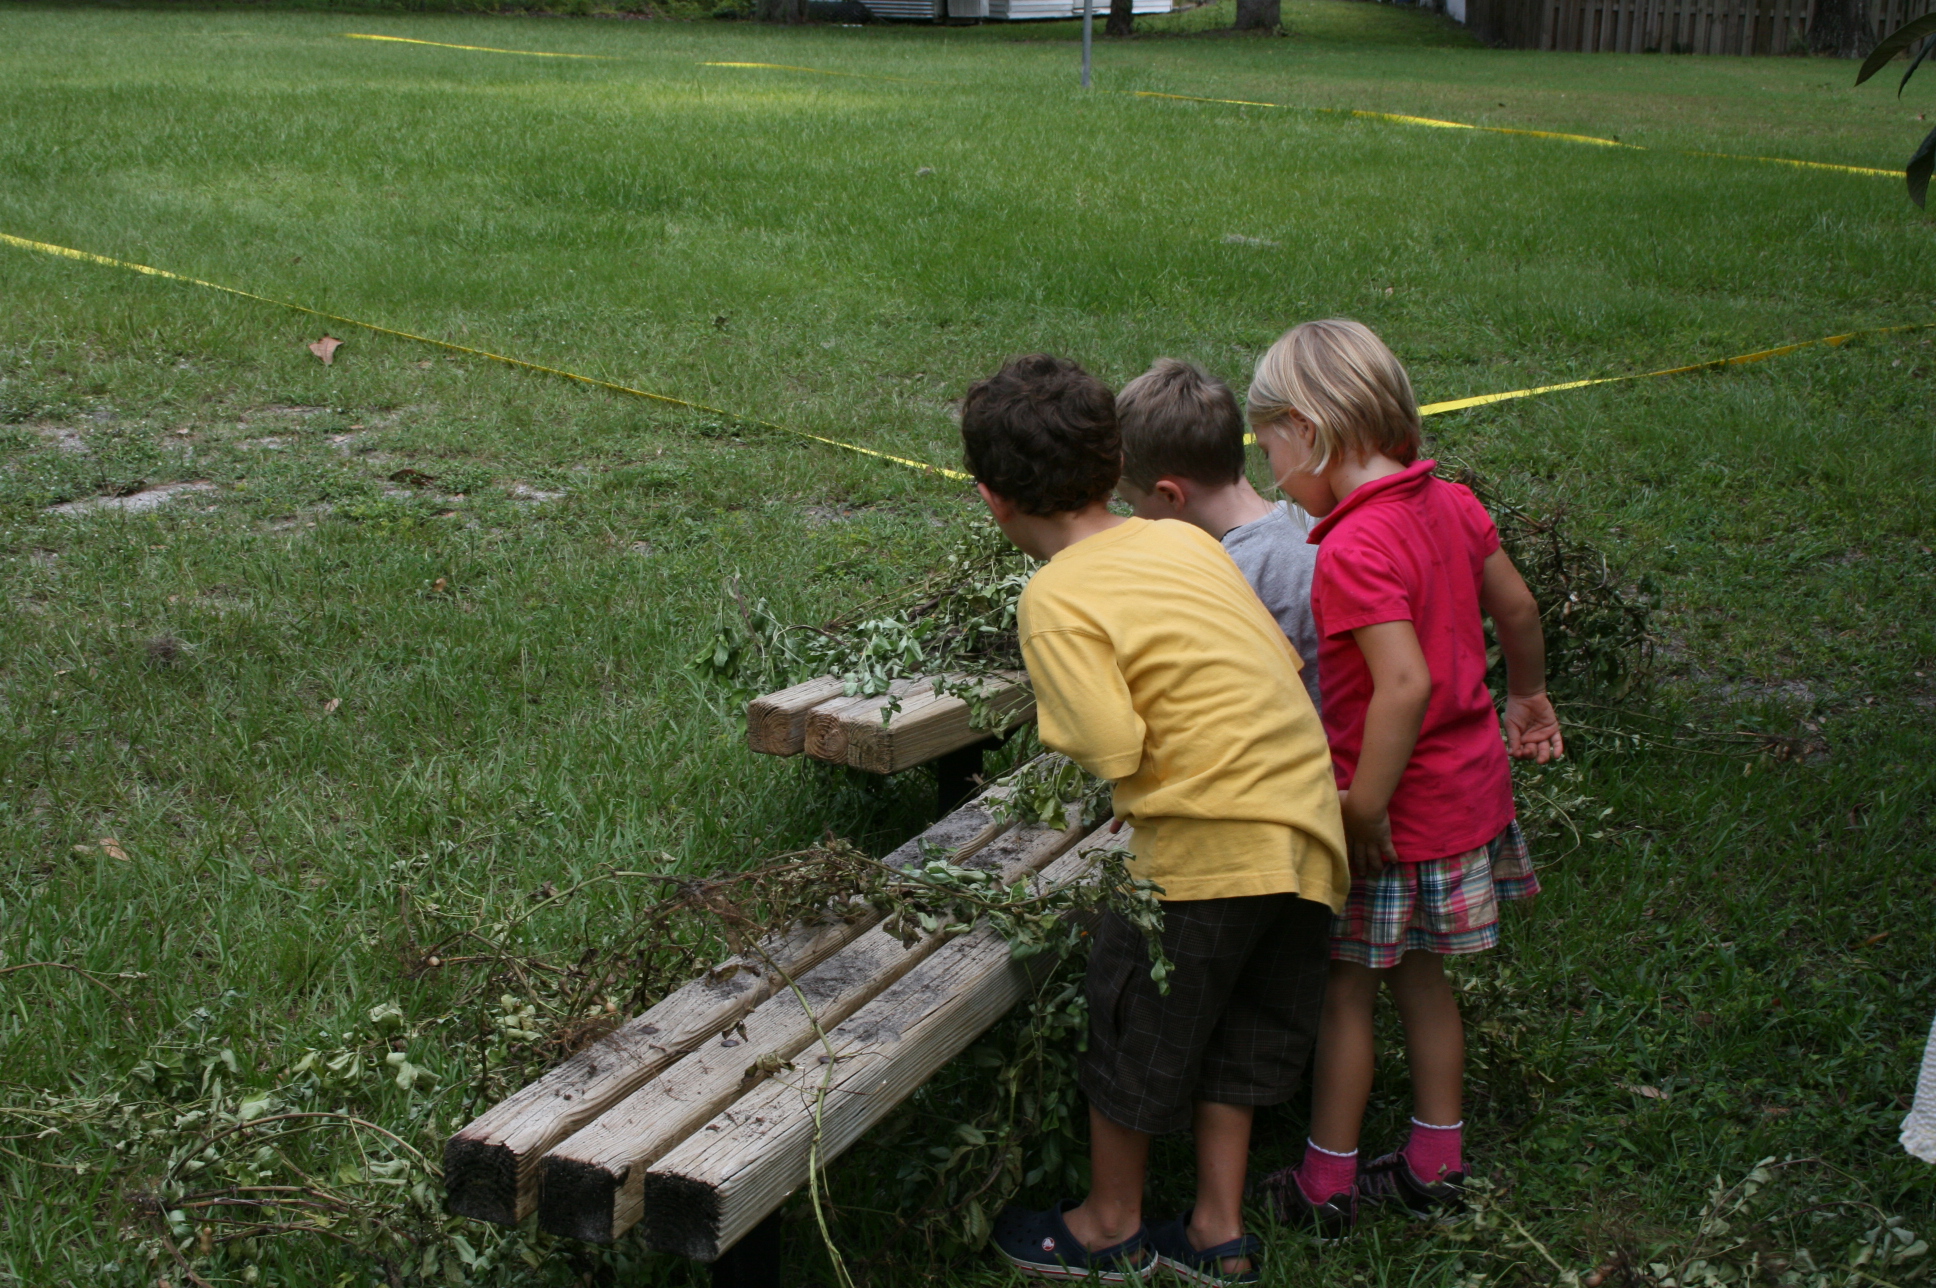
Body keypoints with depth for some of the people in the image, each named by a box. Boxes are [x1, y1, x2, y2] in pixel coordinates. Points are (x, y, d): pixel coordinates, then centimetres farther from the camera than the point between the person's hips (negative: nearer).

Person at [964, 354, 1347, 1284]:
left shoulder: (1056, 599, -13)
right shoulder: (1186, 542, 8)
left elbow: (1116, 750, -21)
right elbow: (1282, 664, 9)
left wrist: (1057, 723, 0)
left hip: (1205, 843, -7)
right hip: (1306, 827, 7)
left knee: (1133, 1030, 15)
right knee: (1235, 1034, 22)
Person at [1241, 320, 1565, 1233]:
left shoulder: (1353, 549, -24)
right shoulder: (1451, 503, 0)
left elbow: (1406, 685, -31)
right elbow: (1518, 610, 12)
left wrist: (1365, 807, -23)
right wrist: (1526, 696, 29)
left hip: (1396, 812, -8)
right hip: (1470, 784, 8)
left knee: (1343, 986, 8)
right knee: (1420, 975, 20)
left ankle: (1327, 1184, 21)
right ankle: (1436, 1165, 32)